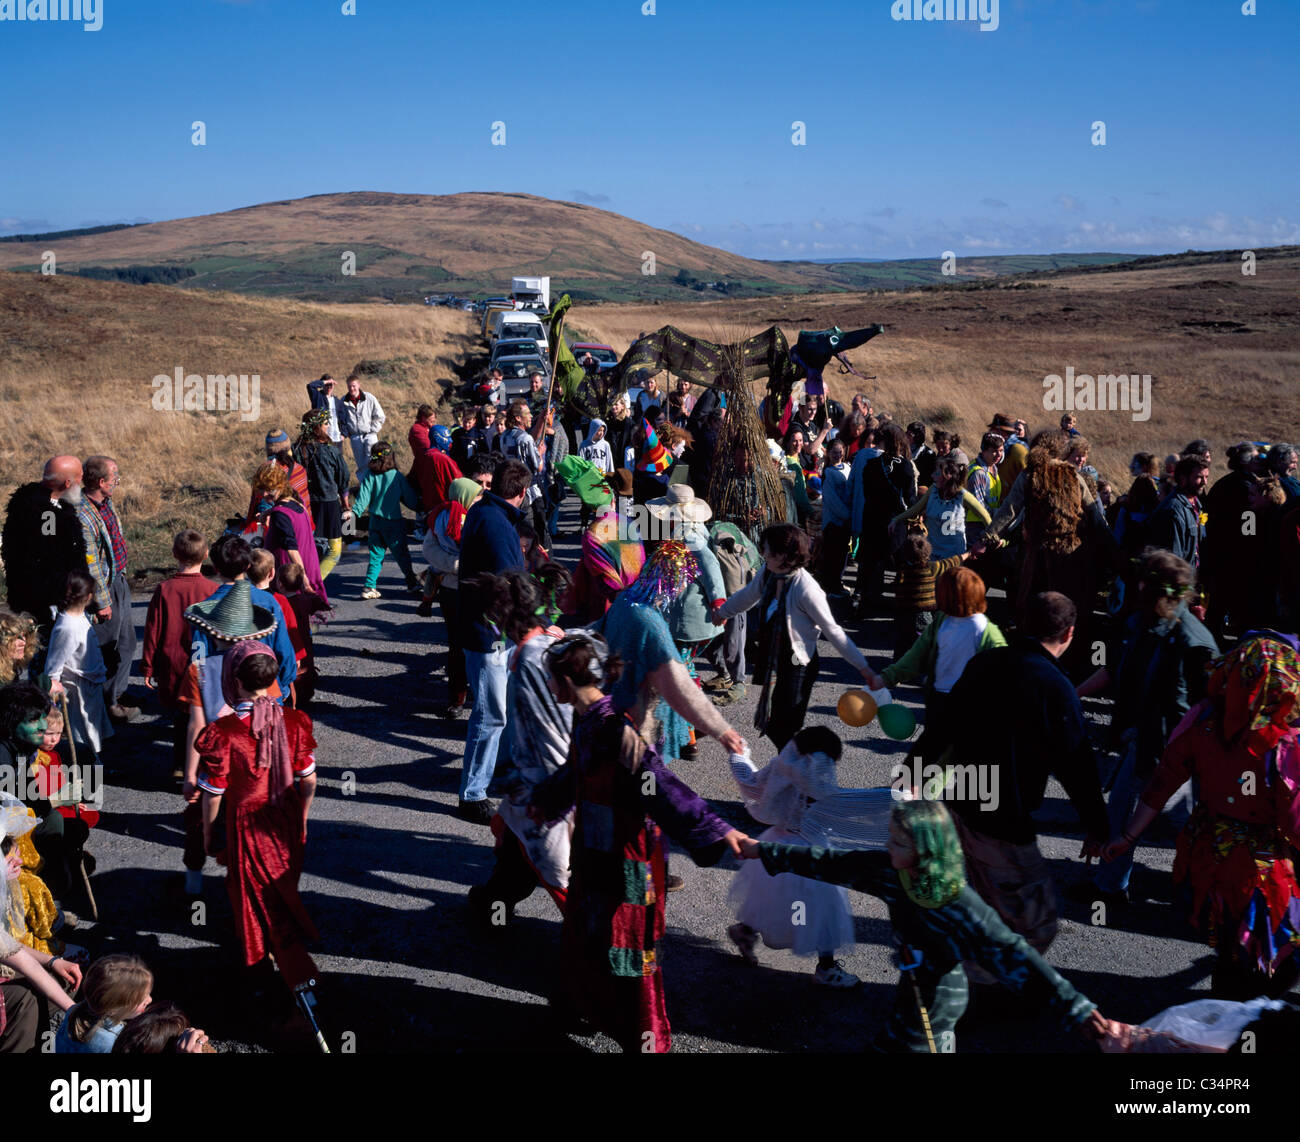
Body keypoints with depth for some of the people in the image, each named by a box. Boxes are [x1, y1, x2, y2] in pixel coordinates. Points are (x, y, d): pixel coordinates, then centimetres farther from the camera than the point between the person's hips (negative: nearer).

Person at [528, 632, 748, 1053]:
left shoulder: (616, 731, -28)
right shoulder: (586, 721, 1)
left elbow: (662, 787, -35)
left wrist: (715, 830, -45)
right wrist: (545, 801, 39)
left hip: (626, 863, -9)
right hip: (594, 851, 9)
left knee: (627, 947, 4)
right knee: (585, 930, 26)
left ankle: (645, 1040, 20)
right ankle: (587, 999, 50)